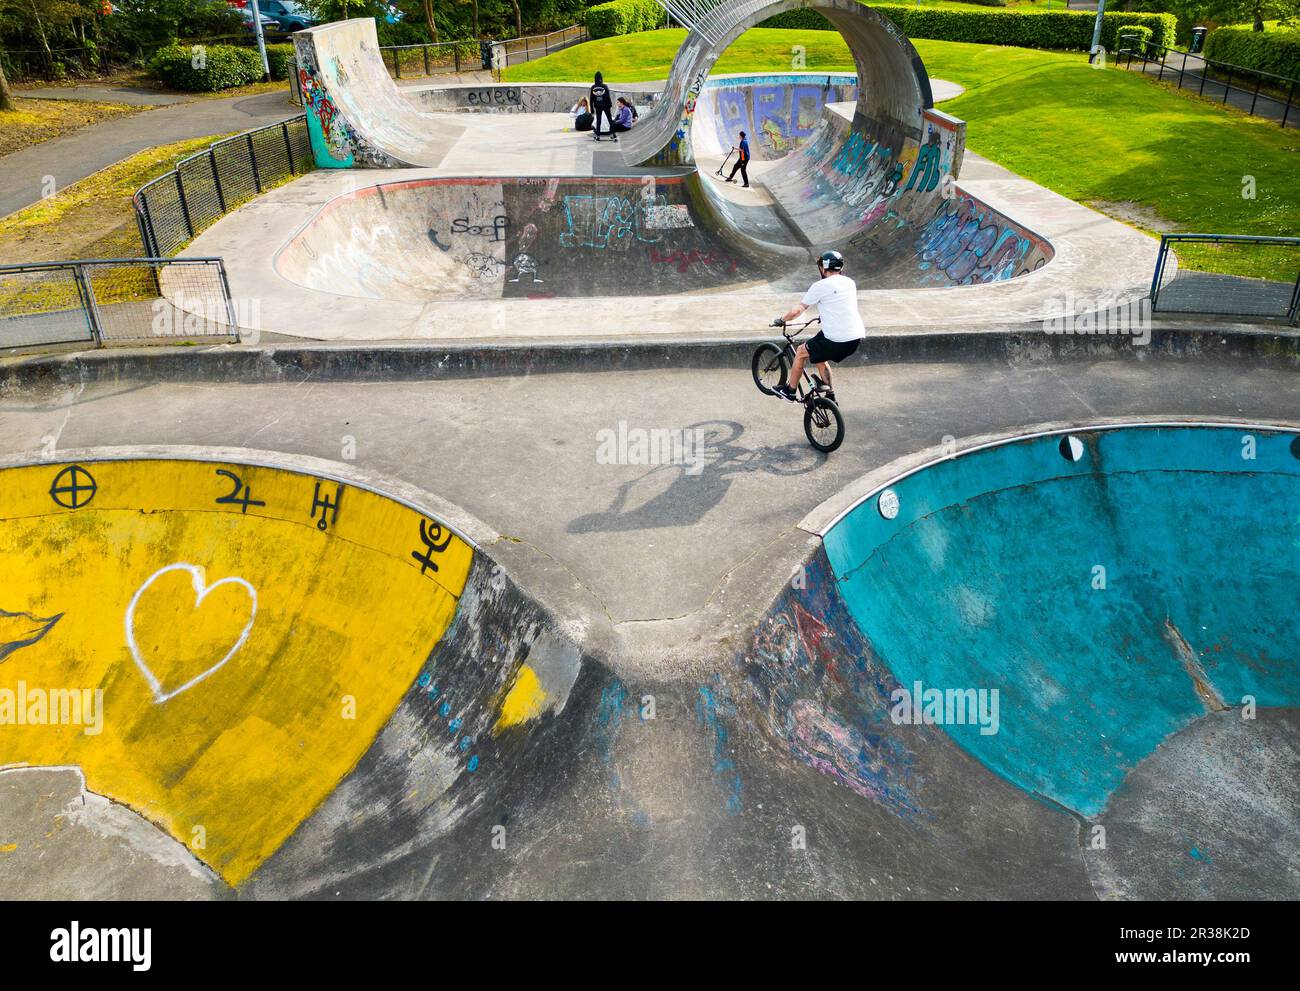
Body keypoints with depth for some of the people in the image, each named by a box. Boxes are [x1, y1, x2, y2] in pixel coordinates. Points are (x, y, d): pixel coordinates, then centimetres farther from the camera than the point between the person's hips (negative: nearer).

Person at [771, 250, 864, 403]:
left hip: (836, 340, -7)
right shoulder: (850, 282, 13)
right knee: (820, 358, 27)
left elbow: (796, 311, -4)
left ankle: (790, 391, 23)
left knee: (801, 352, 14)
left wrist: (781, 320, 13)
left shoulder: (820, 286, -7)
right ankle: (829, 395, 29)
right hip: (857, 338, 7)